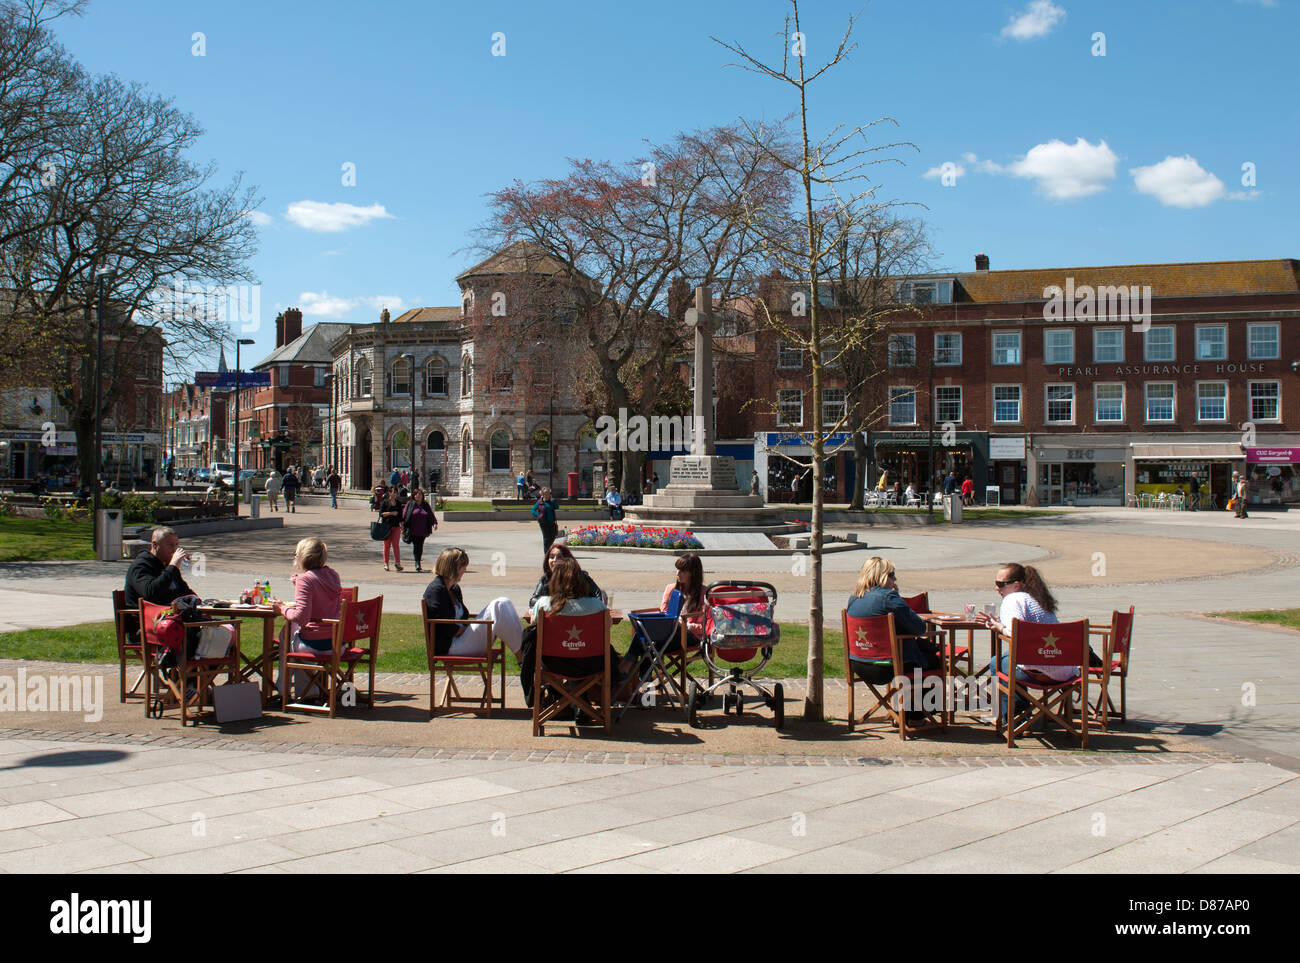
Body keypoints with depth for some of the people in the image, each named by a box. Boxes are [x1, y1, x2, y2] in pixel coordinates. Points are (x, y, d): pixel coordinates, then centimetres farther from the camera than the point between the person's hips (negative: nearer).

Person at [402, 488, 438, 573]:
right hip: (413, 530, -3)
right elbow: (404, 515, 2)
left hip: (422, 531, 3)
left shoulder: (426, 505, 12)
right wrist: (403, 524, -10)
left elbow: (431, 515, 10)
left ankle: (418, 564, 16)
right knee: (415, 546, -13)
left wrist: (435, 523, -6)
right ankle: (417, 564, -17)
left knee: (420, 547, 6)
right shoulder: (410, 504, 5)